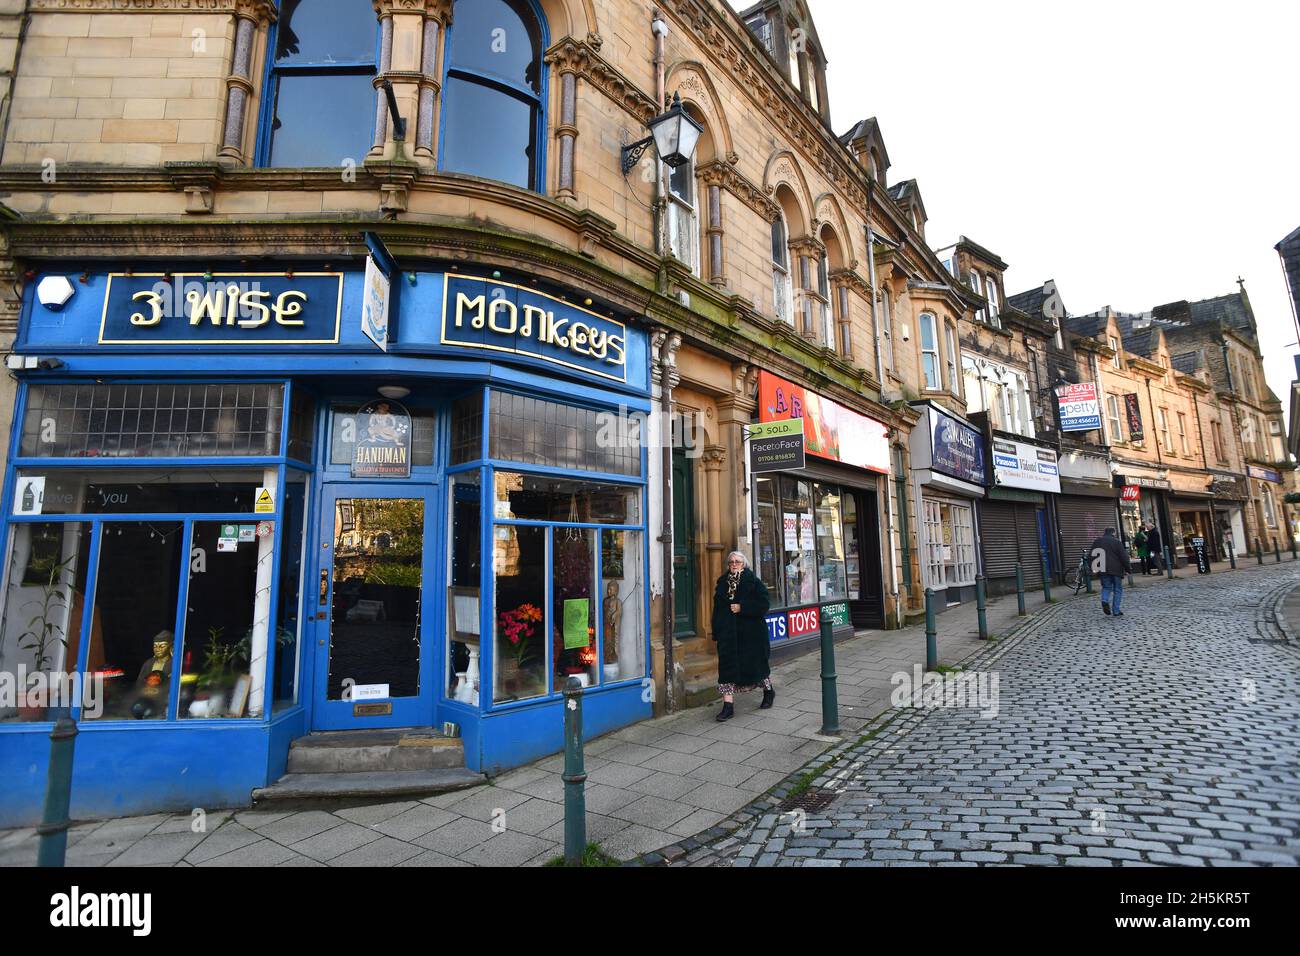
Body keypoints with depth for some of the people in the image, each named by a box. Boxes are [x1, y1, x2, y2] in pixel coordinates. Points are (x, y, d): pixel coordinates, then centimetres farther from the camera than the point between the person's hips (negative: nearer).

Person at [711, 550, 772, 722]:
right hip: (728, 633, 3)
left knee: (755, 662, 10)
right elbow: (717, 608, 11)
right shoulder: (722, 583, 8)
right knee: (727, 665, -3)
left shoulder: (753, 582, -5)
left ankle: (768, 691, 38)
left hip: (751, 631, -3)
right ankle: (728, 706, 0)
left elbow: (763, 603, -12)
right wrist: (717, 631, 6)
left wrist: (742, 607, -19)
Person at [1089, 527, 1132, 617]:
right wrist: (1127, 568, 0)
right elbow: (1123, 557, -8)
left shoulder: (1096, 542, 8)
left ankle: (1105, 600, -15)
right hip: (1116, 570, -3)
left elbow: (1093, 556, 13)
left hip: (1103, 570, 3)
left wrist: (1094, 569, 21)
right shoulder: (1116, 542, -6)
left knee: (1106, 587, 14)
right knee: (1118, 590, 6)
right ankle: (1116, 611, 3)